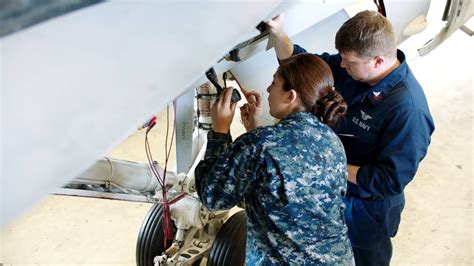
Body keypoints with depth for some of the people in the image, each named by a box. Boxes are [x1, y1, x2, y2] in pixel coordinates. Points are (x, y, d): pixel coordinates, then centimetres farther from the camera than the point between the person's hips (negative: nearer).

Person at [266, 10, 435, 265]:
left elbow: (391, 180, -31)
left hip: (367, 206, -6)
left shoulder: (407, 110, -35)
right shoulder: (356, 66, -15)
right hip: (336, 190, 6)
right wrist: (277, 33, -22)